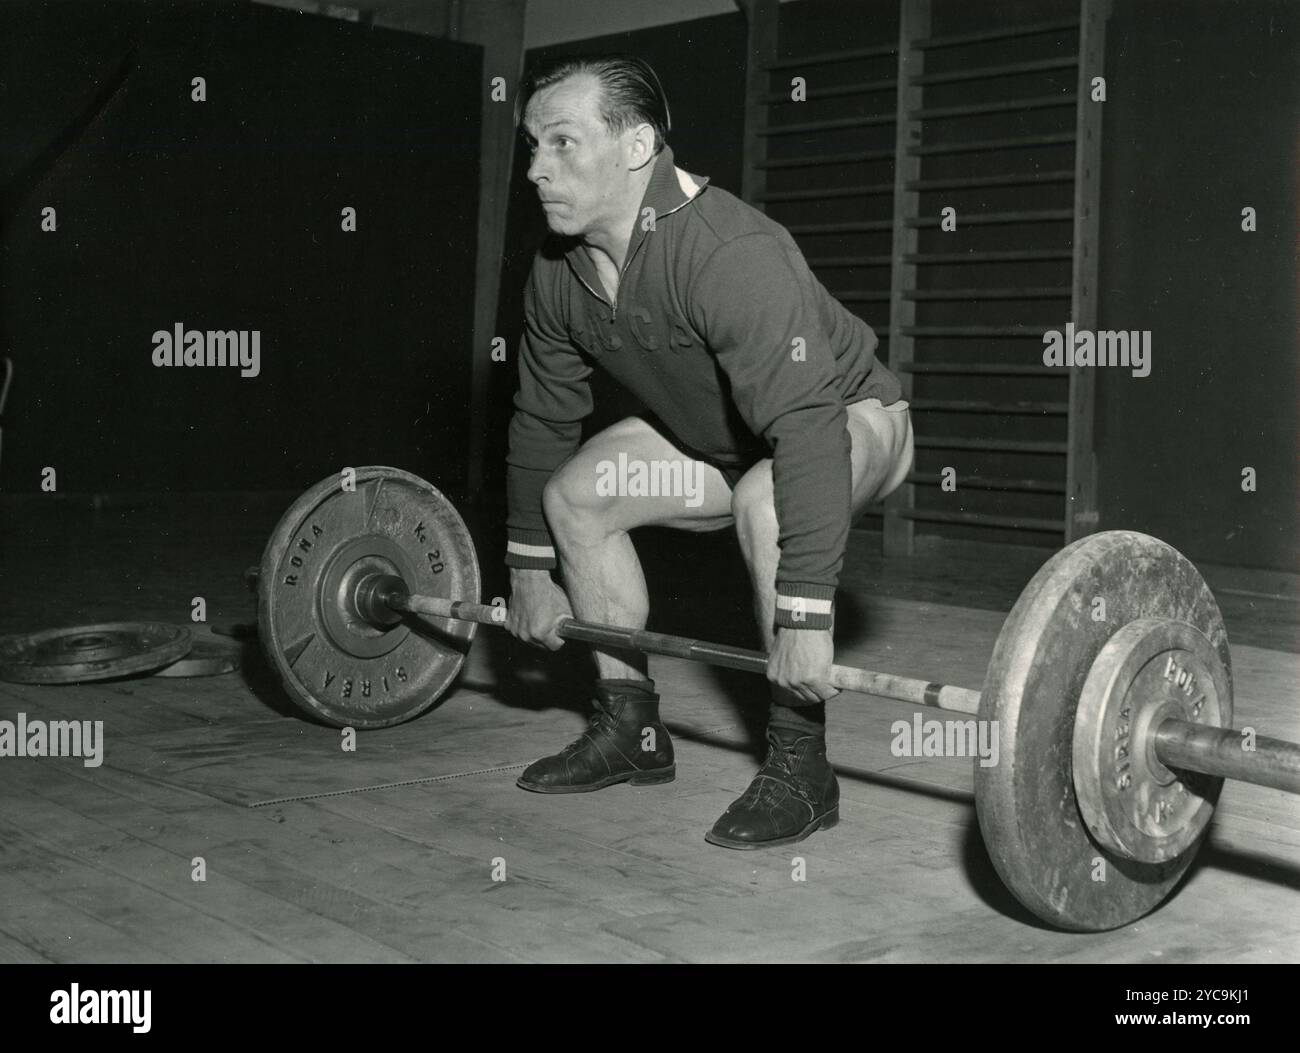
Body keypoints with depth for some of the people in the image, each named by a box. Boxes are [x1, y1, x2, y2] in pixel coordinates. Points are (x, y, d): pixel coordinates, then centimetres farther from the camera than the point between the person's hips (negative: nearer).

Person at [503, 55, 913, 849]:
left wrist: (805, 614, -46)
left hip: (850, 417, -8)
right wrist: (530, 570, 4)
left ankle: (800, 768, -22)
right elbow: (542, 419, 2)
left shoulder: (730, 254, -37)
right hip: (721, 434, 8)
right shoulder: (560, 272, -11)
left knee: (766, 503, -37)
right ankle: (631, 730, 9)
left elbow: (808, 432, -43)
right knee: (572, 491, -2)